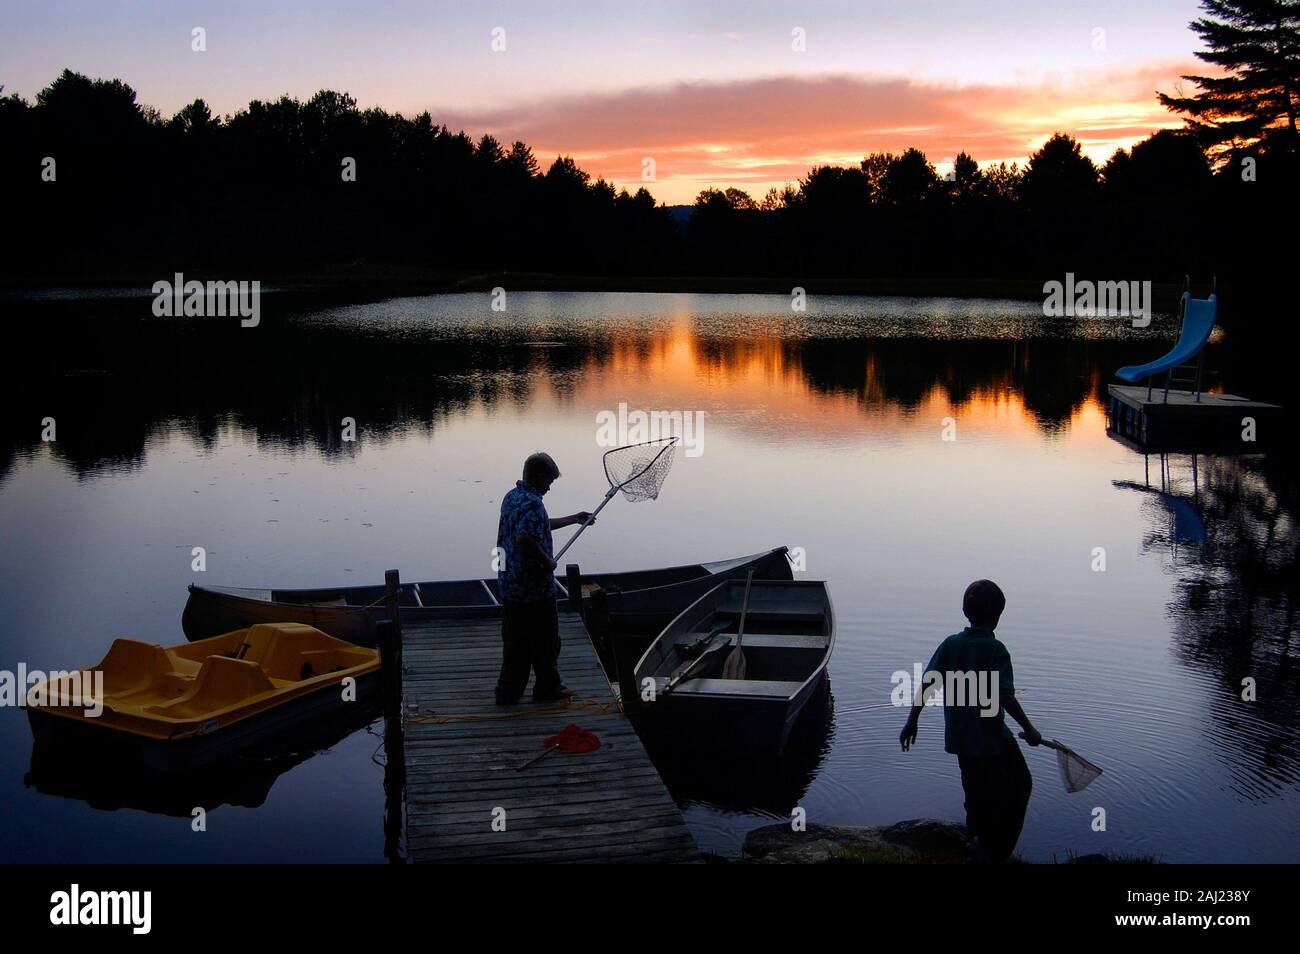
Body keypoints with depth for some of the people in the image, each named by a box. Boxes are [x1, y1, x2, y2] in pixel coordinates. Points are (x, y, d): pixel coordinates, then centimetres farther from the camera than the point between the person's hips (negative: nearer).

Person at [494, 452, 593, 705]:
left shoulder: (511, 497, 12)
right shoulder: (532, 503, -20)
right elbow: (525, 538, -35)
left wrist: (574, 519, 33)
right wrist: (546, 560, -20)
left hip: (510, 585, 9)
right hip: (535, 588, -9)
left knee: (514, 639, 14)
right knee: (545, 640, 7)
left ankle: (508, 692, 17)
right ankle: (547, 689, 19)